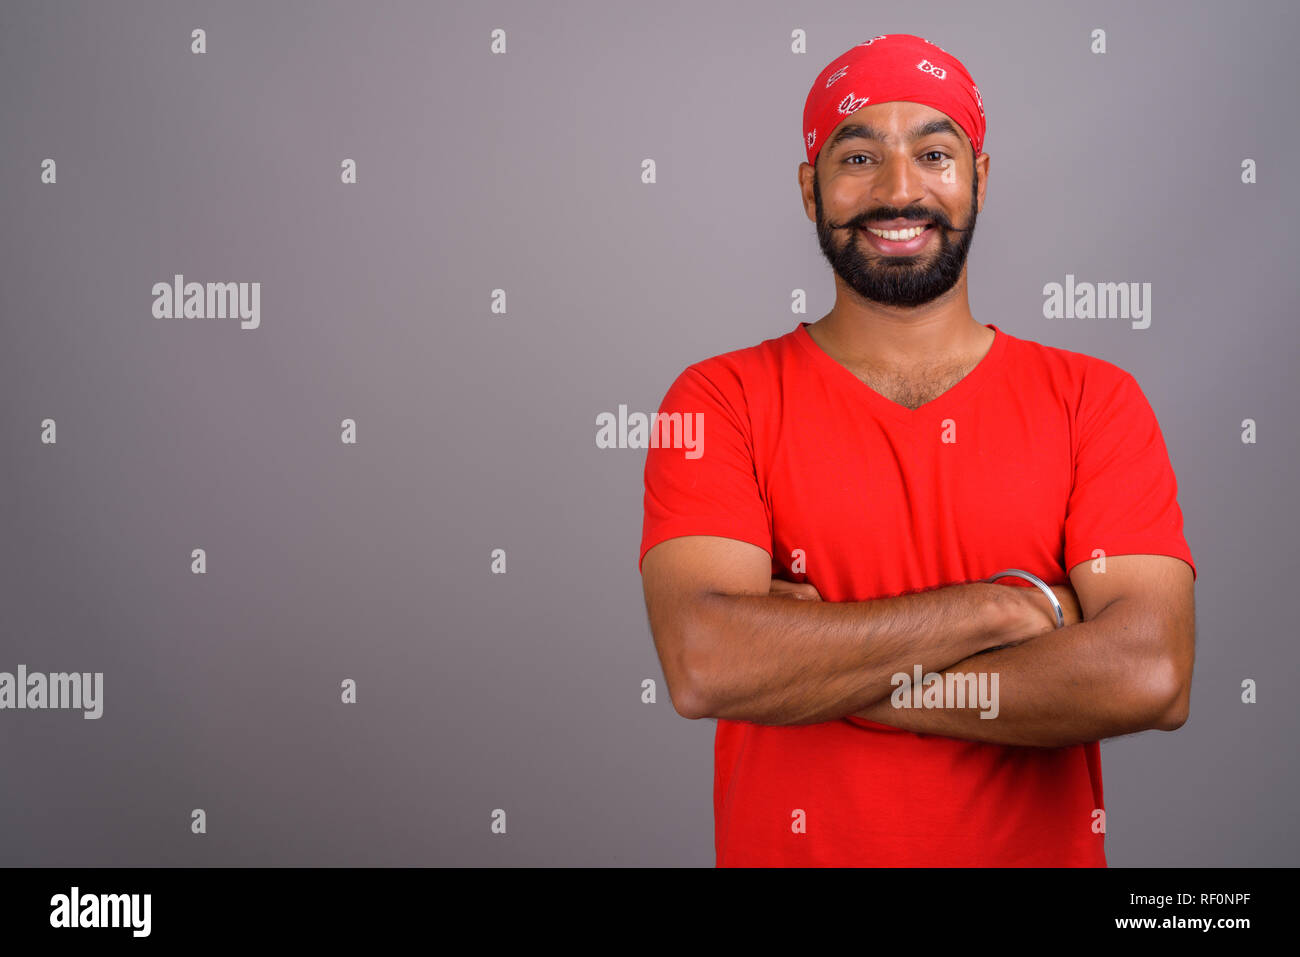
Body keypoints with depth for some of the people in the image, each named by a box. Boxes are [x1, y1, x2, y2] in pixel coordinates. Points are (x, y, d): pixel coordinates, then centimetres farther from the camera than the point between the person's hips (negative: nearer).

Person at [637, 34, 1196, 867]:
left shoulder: (1095, 401, -5)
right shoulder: (721, 400, -8)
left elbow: (1153, 678, -18)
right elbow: (705, 667, -22)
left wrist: (807, 663, -20)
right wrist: (1011, 605, -19)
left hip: (1041, 846, 1)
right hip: (788, 845, 0)